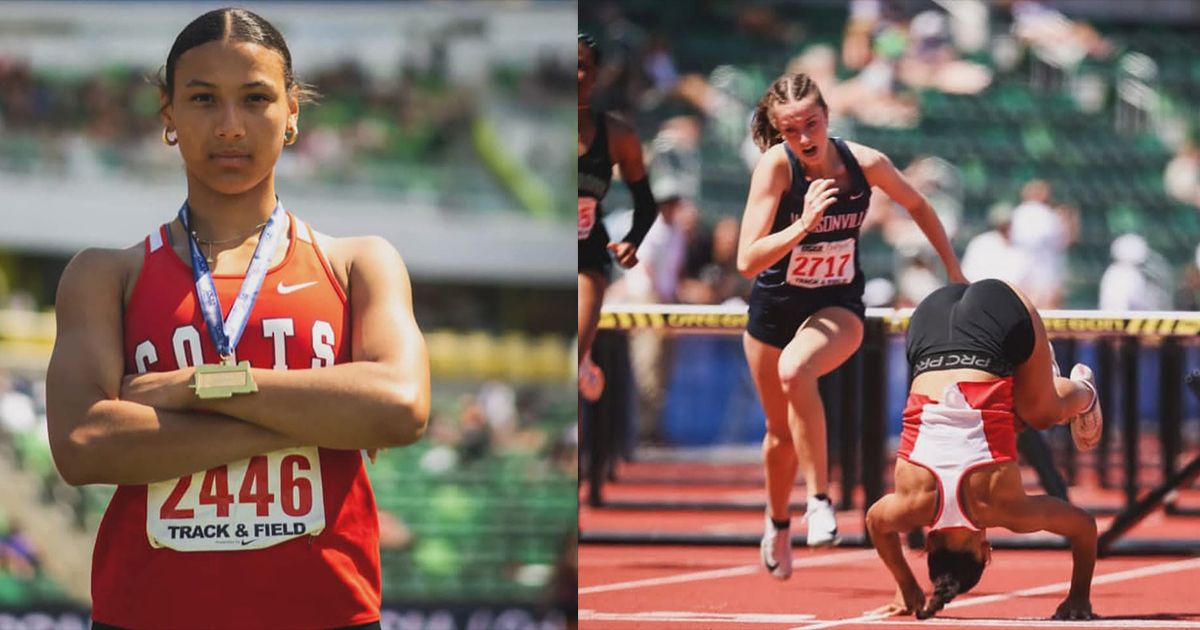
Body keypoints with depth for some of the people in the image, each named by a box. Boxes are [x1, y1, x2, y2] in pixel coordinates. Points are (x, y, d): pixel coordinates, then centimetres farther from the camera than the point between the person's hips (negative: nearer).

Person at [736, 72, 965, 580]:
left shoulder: (865, 163, -17)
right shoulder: (776, 165, -22)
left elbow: (917, 206, 6)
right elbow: (747, 261, -28)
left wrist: (954, 271, 12)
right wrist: (803, 224, -41)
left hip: (838, 309, -1)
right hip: (775, 309, 1)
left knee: (795, 370, -35)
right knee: (781, 433, 15)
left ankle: (819, 500, -26)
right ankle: (777, 523, 44)